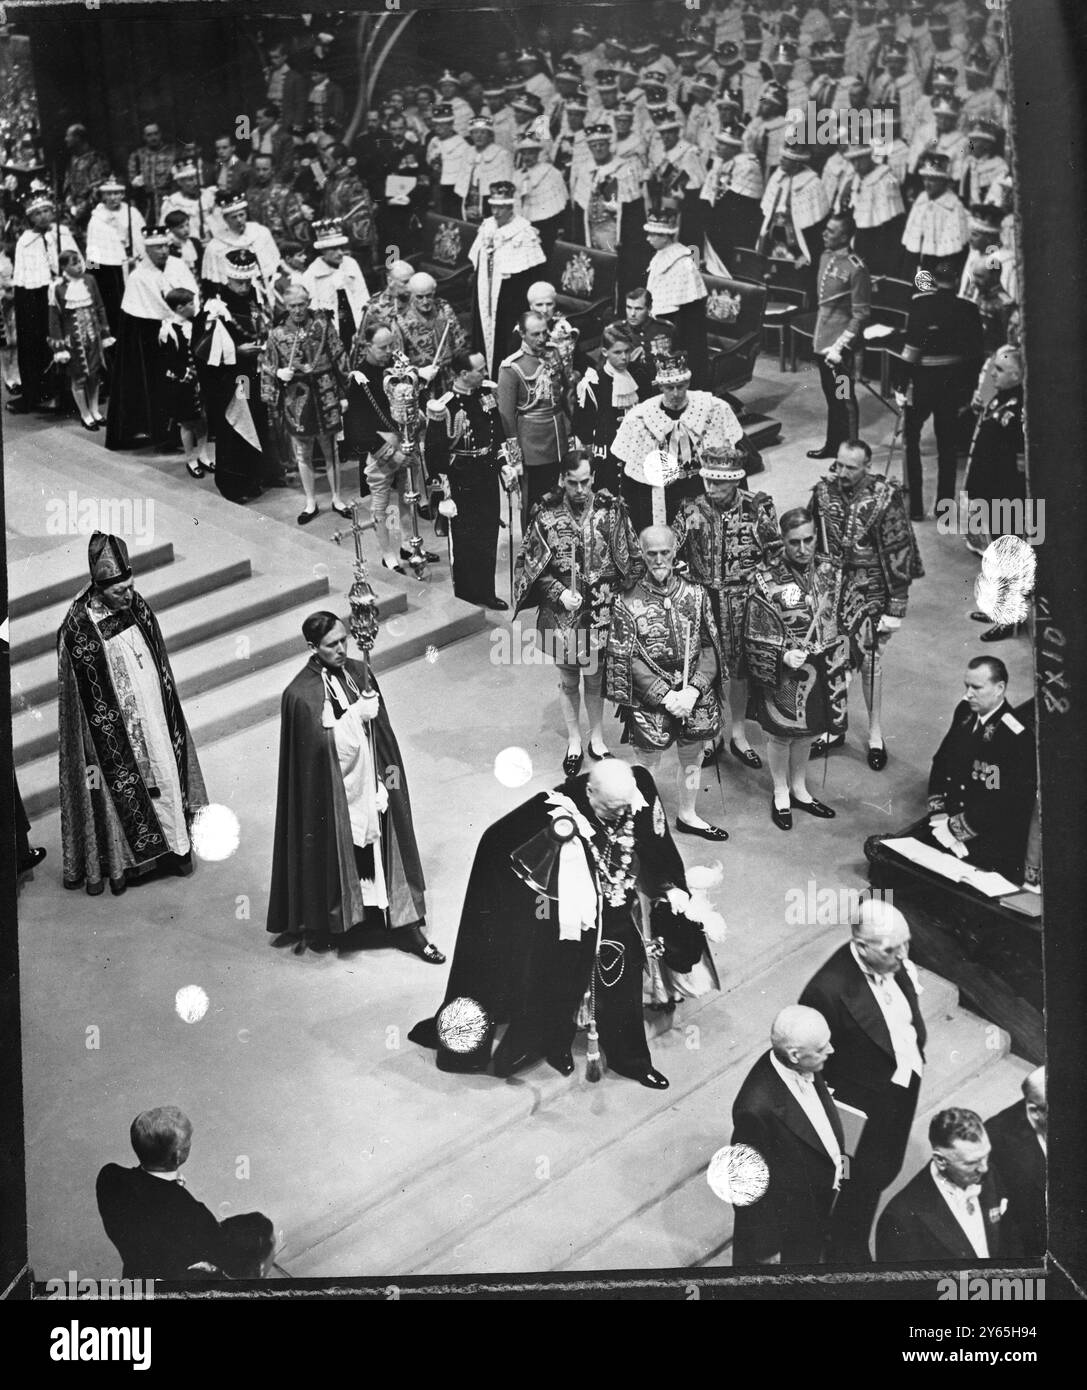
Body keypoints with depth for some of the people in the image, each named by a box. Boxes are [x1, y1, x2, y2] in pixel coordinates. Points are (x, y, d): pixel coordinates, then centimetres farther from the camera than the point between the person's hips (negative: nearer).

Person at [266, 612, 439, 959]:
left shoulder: (359, 672, 2)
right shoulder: (300, 694, -15)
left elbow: (381, 725, 8)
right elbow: (322, 743, -22)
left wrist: (391, 768, 2)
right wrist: (356, 715, -21)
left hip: (370, 785, 5)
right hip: (332, 796, -5)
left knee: (385, 858, 10)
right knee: (335, 861, 8)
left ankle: (405, 927, 18)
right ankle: (316, 926, 28)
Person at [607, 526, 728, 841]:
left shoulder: (695, 594, 1)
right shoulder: (627, 602, -9)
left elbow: (710, 647, 0)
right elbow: (626, 659, -11)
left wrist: (693, 690, -14)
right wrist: (665, 695, -17)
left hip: (695, 696, 3)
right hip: (649, 700, -3)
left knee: (691, 759, 18)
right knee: (647, 762, 8)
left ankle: (688, 815, 38)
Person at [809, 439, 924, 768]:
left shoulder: (886, 498, -14)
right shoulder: (823, 492, -4)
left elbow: (899, 555, -12)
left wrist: (896, 608, -13)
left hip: (871, 597, -3)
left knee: (871, 664, 8)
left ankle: (875, 735, 24)